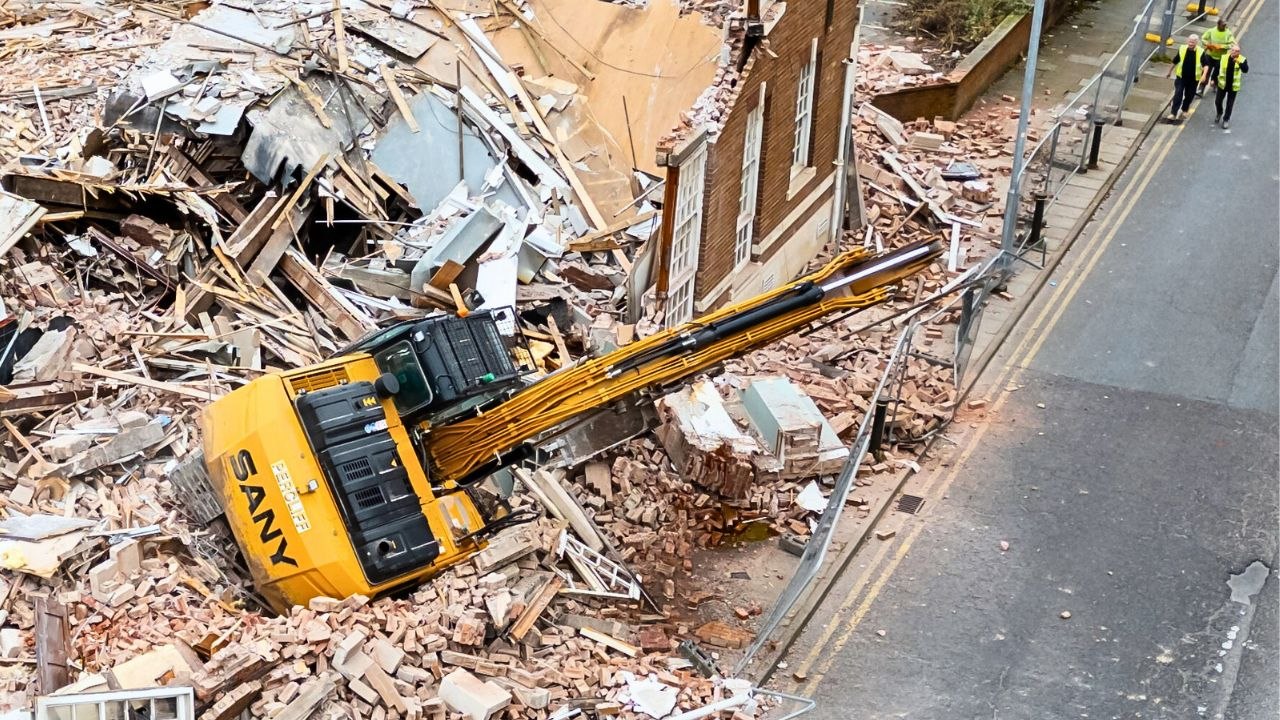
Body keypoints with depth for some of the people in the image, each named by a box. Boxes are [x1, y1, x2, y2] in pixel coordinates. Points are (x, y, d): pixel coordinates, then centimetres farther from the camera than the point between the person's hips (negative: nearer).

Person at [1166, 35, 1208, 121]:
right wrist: (1169, 72, 17)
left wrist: (1204, 75, -26)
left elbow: (1205, 65, -9)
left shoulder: (1201, 52, -11)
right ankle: (1173, 114, -7)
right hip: (1181, 77, 0)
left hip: (1193, 79, 0)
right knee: (1178, 95, -8)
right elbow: (1175, 62, 8)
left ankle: (1184, 110, 37)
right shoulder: (1182, 49, -5)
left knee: (1189, 95, 13)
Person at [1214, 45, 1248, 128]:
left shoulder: (1242, 59, -16)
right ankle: (1219, 114, 41)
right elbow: (1217, 68, 3)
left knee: (1230, 104, 9)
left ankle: (1226, 119, 27)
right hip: (1222, 84, 2)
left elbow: (1245, 70, -32)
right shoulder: (1224, 57, -9)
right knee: (1217, 101, 11)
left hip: (1233, 86, -2)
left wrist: (1240, 62, -47)